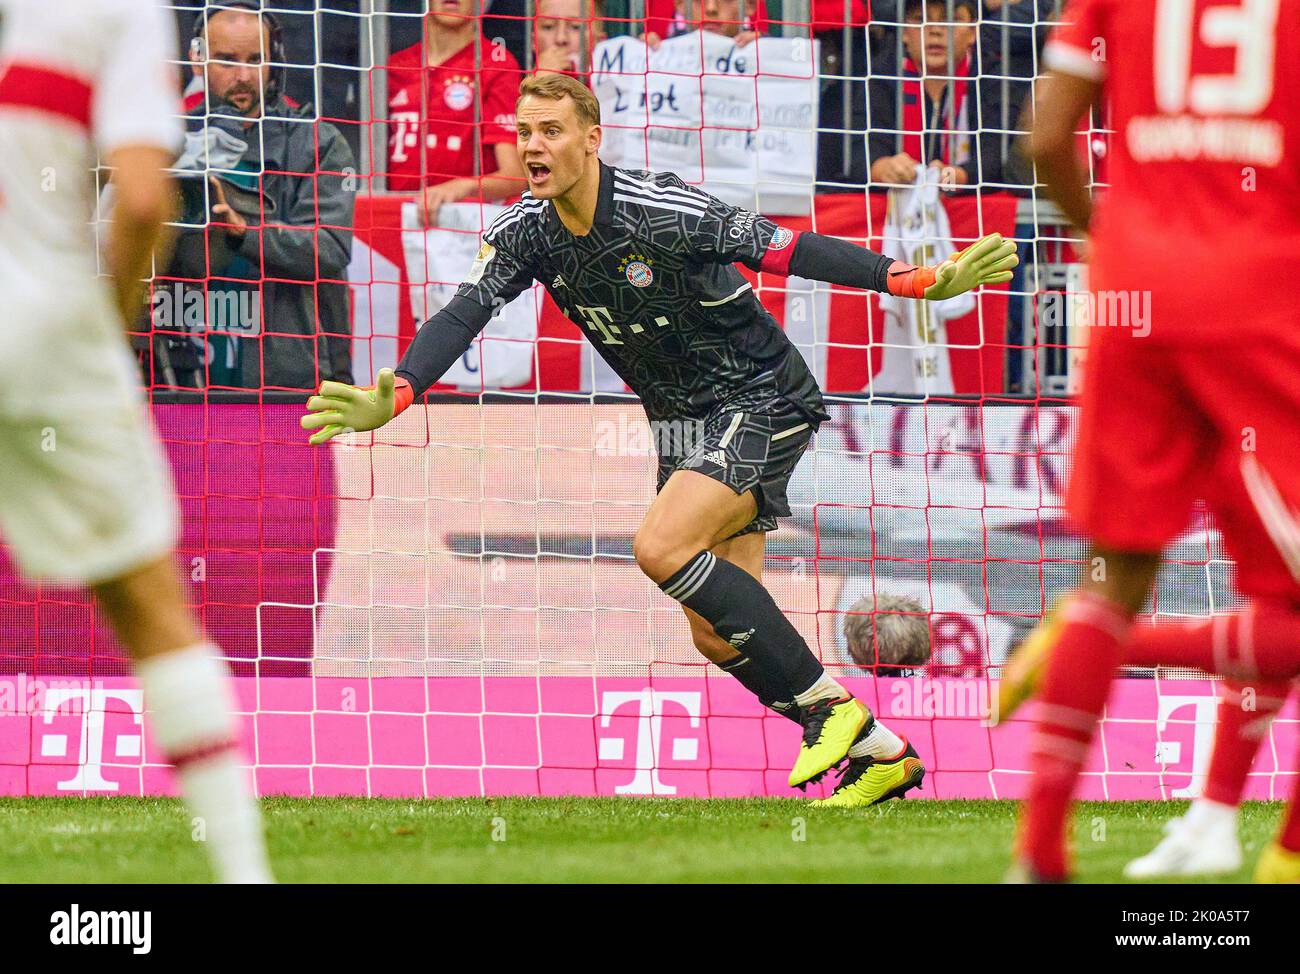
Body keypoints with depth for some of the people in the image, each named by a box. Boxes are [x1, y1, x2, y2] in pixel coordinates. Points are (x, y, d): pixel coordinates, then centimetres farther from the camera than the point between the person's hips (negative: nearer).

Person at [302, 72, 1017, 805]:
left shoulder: (658, 209, -24)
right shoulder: (525, 232, -5)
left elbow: (784, 248, -25)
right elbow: (462, 315, -13)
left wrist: (921, 280, -32)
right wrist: (394, 397, -32)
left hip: (761, 398, -8)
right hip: (683, 425, 8)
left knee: (662, 547, -27)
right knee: (717, 634, 3)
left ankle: (826, 703, -16)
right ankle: (876, 751, 18)